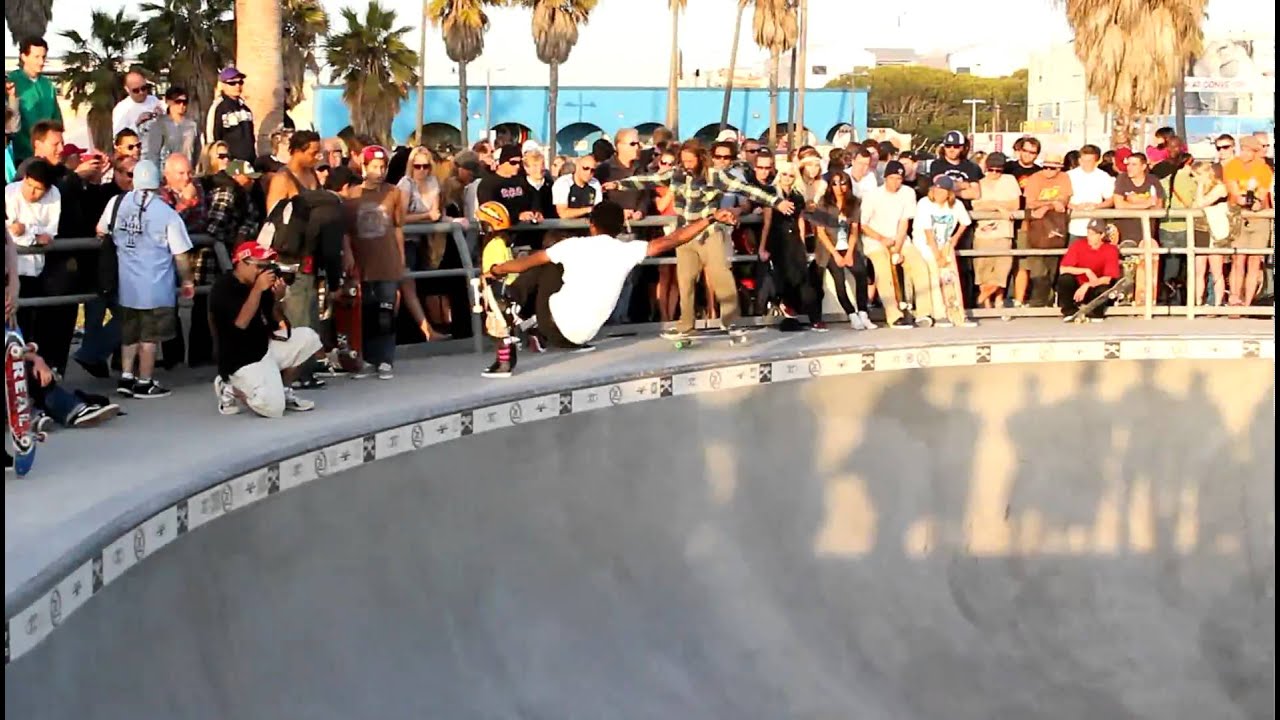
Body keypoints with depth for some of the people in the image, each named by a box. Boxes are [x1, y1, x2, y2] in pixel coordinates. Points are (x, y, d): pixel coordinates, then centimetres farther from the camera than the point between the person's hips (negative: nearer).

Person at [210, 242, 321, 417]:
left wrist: (277, 299, -9)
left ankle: (283, 390, 10)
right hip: (242, 361, -8)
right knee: (272, 408, -23)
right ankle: (231, 389, 5)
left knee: (308, 338, -3)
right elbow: (241, 323, -28)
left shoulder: (260, 285, 4)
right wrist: (257, 289, -28)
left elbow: (275, 323, 9)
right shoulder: (222, 289, -16)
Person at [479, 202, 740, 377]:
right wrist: (711, 218, 3)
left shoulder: (575, 245, 0)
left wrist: (496, 270, 26)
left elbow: (528, 262, 10)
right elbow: (670, 241, -2)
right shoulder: (627, 251, 1)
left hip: (557, 325, -4)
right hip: (581, 336, 4)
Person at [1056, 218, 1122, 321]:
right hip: (1078, 286, 1)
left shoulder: (1111, 250, -13)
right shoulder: (1078, 245, -11)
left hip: (1096, 289, -1)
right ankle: (1070, 312, -8)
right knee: (1065, 278, -29)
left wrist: (1087, 286, -32)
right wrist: (1086, 271, -26)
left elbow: (1108, 279, -19)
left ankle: (1095, 314, -3)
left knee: (1104, 289, -35)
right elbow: (1062, 269, -17)